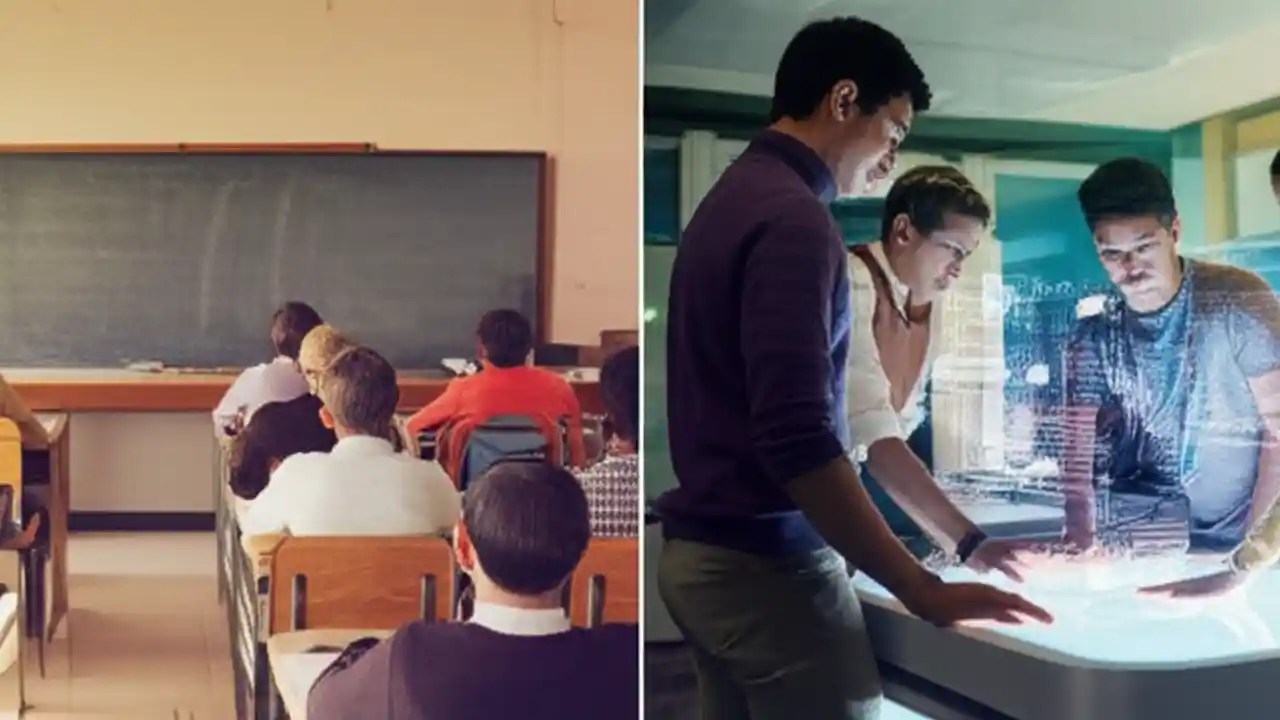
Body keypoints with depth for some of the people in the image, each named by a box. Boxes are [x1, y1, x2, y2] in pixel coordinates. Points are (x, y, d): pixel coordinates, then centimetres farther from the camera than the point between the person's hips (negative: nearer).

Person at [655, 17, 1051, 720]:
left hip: (703, 552, 10)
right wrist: (922, 589, -22)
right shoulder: (792, 218, -17)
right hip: (767, 566, -10)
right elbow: (797, 441, -26)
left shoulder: (731, 199, 14)